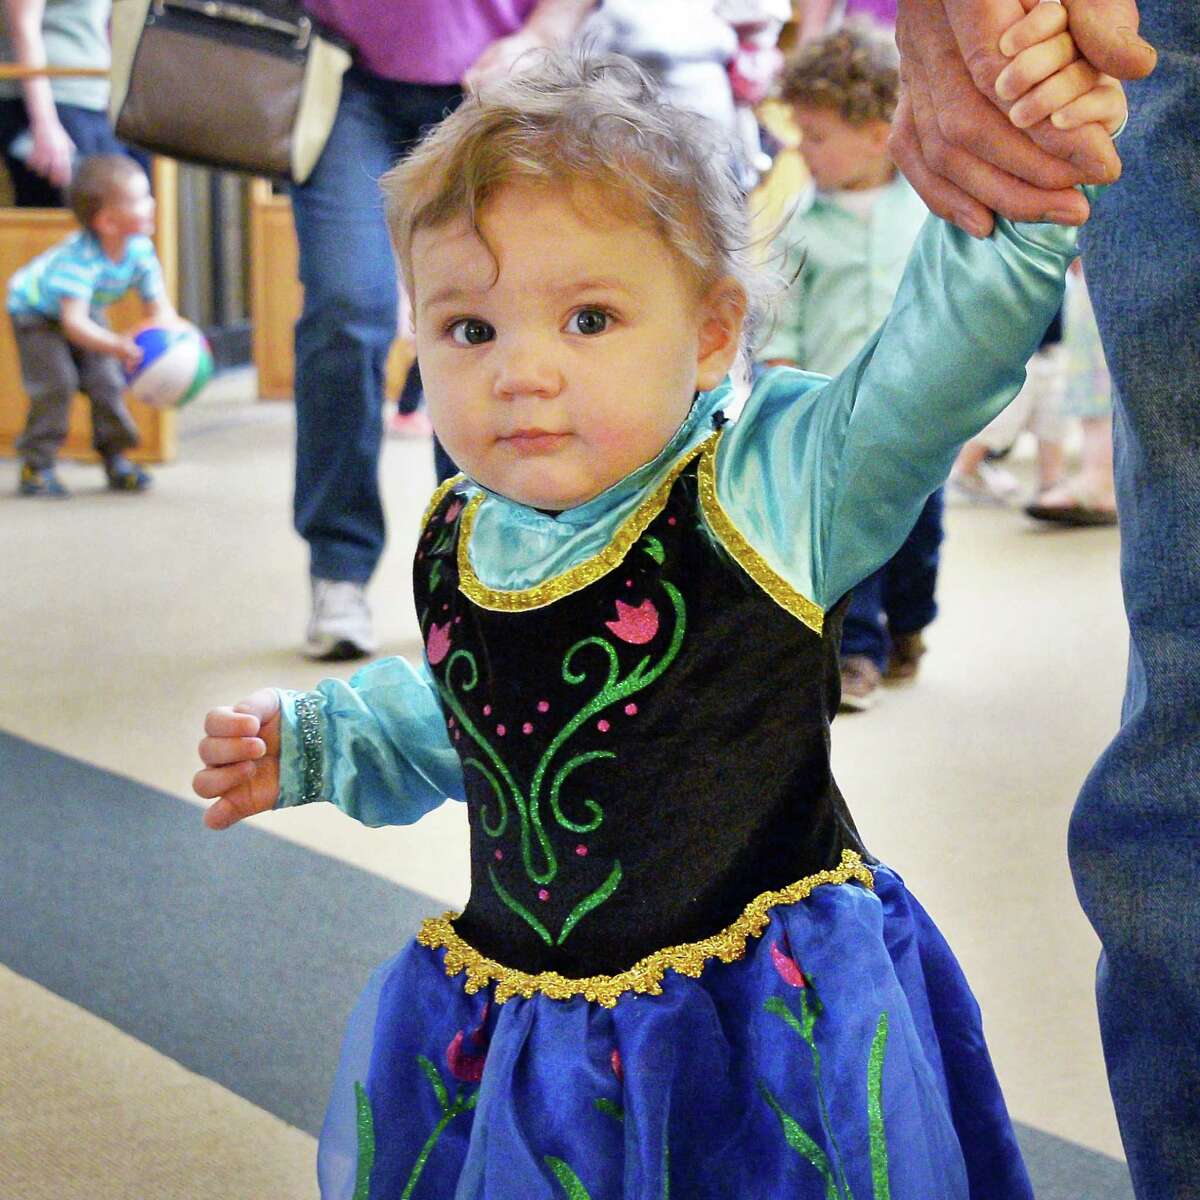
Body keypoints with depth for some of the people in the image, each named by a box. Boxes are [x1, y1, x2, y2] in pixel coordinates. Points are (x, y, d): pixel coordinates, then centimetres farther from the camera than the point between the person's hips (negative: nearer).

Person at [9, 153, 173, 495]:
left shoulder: (140, 250, -23)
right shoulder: (79, 257, -42)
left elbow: (159, 307, -17)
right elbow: (73, 322, -49)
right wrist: (116, 345, -64)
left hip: (89, 312, 6)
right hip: (35, 310, -6)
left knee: (107, 381, -4)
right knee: (56, 383, -19)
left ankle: (115, 457, 13)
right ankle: (36, 463, -7)